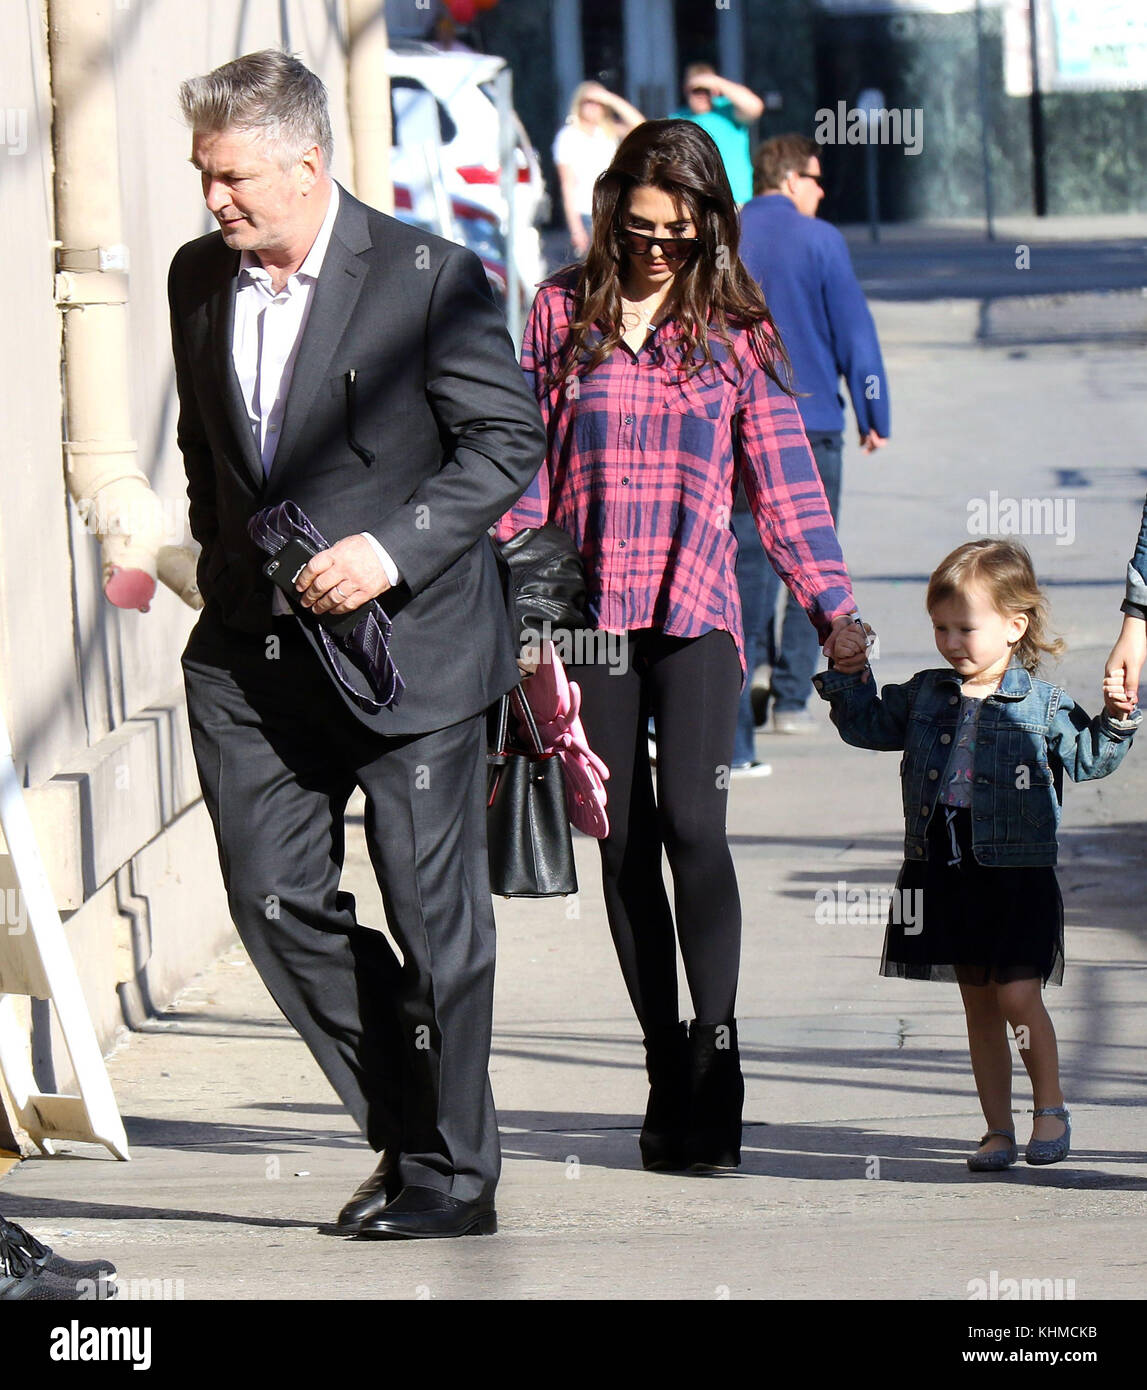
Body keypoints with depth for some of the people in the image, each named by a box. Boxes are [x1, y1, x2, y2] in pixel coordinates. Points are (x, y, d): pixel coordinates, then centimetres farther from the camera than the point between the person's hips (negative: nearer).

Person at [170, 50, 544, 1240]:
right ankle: (407, 1121, 18)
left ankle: (452, 1172, 11)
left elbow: (508, 440, -10)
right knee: (275, 899, 1)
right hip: (252, 653, 6)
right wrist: (225, 569, 11)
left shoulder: (428, 278, -12)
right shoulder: (198, 280, 7)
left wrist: (394, 549, -20)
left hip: (409, 641, -6)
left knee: (434, 914, 0)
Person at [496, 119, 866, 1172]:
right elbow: (525, 464, 9)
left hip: (694, 612, -1)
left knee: (692, 821, -16)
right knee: (623, 842, 3)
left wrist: (836, 610, 3)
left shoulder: (734, 331, 6)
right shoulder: (564, 314, 7)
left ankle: (715, 1061, -14)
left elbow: (783, 481, 7)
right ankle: (668, 1072, 11)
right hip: (589, 611, 2)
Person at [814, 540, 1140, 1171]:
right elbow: (867, 725, 19)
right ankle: (998, 1130, 16)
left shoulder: (1041, 704, -3)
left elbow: (1087, 759, -2)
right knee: (978, 1004, 10)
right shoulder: (924, 697, 9)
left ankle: (1051, 1108, 8)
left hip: (1016, 874, -4)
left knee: (1017, 995, -11)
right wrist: (849, 675, 8)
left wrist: (1113, 719, -17)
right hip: (944, 874, 4)